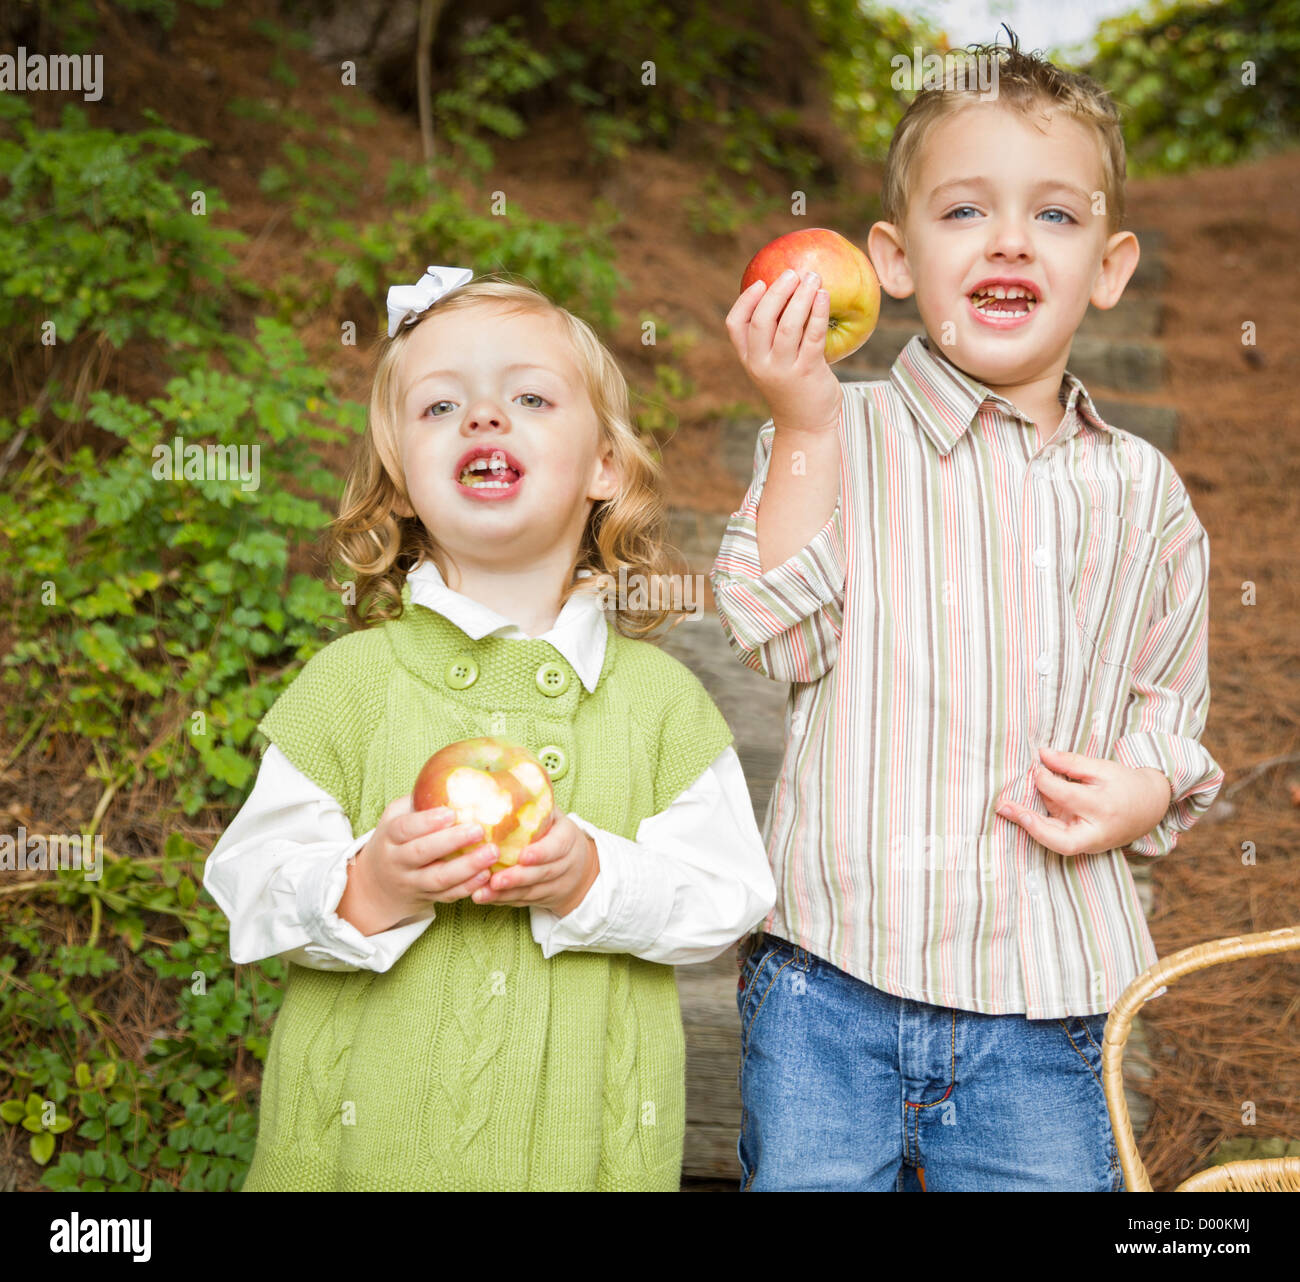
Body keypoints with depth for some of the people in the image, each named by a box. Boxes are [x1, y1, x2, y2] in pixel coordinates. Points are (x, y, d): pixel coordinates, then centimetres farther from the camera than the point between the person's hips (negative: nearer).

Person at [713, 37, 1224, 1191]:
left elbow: (1169, 708, 14)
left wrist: (1147, 792, -7)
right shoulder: (839, 433, 0)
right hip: (834, 979, -2)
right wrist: (803, 431, -16)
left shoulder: (1144, 490, 8)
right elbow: (780, 642, -10)